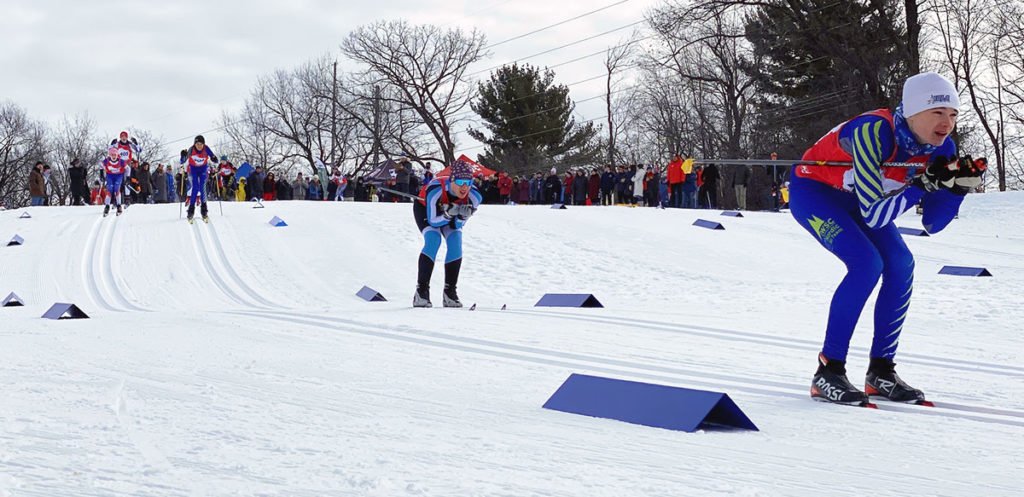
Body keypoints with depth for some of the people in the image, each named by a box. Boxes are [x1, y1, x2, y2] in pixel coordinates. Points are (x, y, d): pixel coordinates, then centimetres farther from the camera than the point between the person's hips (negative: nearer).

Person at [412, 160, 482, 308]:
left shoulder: (474, 197, -31)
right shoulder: (435, 189, -42)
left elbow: (458, 225, -19)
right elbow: (433, 221, -32)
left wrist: (463, 216, -41)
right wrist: (448, 213, -50)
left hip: (452, 211, 4)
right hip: (425, 209, -4)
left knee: (456, 243, -16)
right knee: (433, 239, -25)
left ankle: (450, 293, -5)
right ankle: (421, 292, -22)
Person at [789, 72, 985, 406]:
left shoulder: (941, 148, -17)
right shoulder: (873, 133, -37)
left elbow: (932, 225, -13)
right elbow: (873, 216, -39)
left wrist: (958, 187, -27)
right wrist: (924, 183, -43)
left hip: (854, 198, 7)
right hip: (812, 190, -7)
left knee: (900, 264, -11)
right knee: (867, 263, -24)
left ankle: (880, 372, -1)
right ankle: (828, 372, -17)